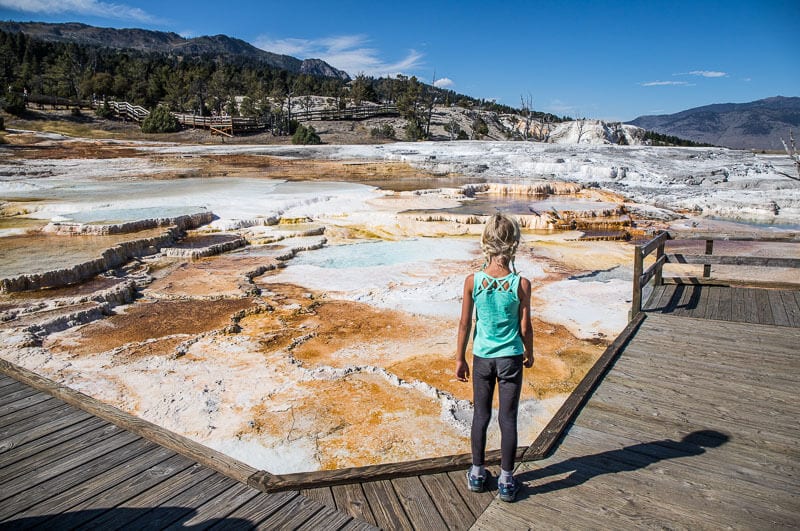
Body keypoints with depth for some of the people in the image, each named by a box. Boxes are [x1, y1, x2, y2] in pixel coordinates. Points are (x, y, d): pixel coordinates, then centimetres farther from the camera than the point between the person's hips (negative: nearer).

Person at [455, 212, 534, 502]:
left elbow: (465, 324, -6)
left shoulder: (472, 281, -12)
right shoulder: (521, 284, -15)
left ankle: (477, 473, 31)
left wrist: (460, 359, 6)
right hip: (511, 358, -1)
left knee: (481, 416, 17)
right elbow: (525, 327, -6)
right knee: (508, 419, 11)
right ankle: (506, 481, 23)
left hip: (482, 357, 1)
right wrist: (529, 353, 12)